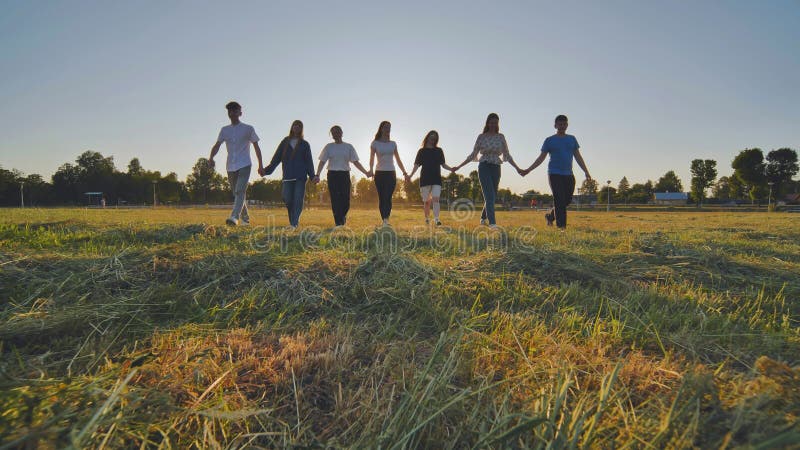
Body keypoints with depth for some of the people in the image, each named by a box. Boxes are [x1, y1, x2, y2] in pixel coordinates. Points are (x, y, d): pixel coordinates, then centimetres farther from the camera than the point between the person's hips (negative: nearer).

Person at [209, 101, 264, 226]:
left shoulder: (248, 129, 4)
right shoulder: (224, 130, 13)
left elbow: (256, 147, 6)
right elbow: (217, 145, 4)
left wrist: (260, 165, 3)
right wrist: (211, 158, -15)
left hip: (244, 165, -5)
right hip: (230, 166, 5)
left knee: (240, 191, -20)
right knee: (237, 193, 10)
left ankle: (235, 217, -31)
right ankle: (245, 218, 22)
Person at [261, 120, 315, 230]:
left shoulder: (304, 144, 12)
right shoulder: (285, 142, 14)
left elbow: (309, 161, 8)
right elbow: (276, 158, 9)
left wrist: (312, 176, -3)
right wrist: (266, 170, -2)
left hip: (300, 176, -1)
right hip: (288, 176, 1)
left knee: (298, 199, -9)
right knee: (287, 199, -7)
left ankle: (294, 224, -8)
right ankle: (293, 221, 12)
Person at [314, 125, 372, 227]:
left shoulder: (348, 147, 8)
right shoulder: (329, 147, 8)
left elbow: (355, 162, 6)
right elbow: (322, 162, 2)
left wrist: (366, 172, -4)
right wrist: (317, 175, -12)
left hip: (345, 175, 0)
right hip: (332, 175, 0)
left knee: (345, 200, -4)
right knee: (335, 200, -5)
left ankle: (342, 216, 24)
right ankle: (339, 223, -1)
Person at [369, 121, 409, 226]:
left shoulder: (393, 144, 12)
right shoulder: (375, 143, 4)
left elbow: (398, 160, 17)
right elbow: (372, 159, -3)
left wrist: (404, 172, 14)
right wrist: (371, 170, -21)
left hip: (391, 173, 1)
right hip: (380, 173, -1)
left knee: (388, 197, -13)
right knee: (381, 198, 1)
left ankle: (386, 219, -22)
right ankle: (384, 221, 7)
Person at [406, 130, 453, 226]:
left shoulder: (439, 151, 13)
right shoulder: (422, 151, 9)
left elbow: (443, 164, 11)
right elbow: (417, 165, 3)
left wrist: (451, 169, -7)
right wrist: (410, 175, -12)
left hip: (436, 179, 0)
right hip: (425, 179, 0)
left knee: (435, 199, -15)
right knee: (426, 201, 4)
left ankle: (436, 218, -20)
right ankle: (427, 218, 20)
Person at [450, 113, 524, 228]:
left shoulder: (501, 137, 9)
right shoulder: (481, 137, 3)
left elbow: (507, 155, 9)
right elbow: (473, 155, 6)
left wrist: (517, 168, 2)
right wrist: (458, 167, 2)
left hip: (496, 168, 3)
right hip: (484, 167, -3)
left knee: (493, 196, 9)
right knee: (489, 195, -15)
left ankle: (483, 217, 31)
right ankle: (492, 223, -19)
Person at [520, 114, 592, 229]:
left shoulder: (572, 139, 15)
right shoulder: (550, 140, 4)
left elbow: (578, 157, 14)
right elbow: (541, 158, 4)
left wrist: (586, 172, 6)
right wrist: (528, 170, -5)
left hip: (568, 175, 4)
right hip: (555, 174, -4)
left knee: (568, 200, 3)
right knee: (559, 201, -10)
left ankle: (550, 215, 24)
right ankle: (561, 226, -7)